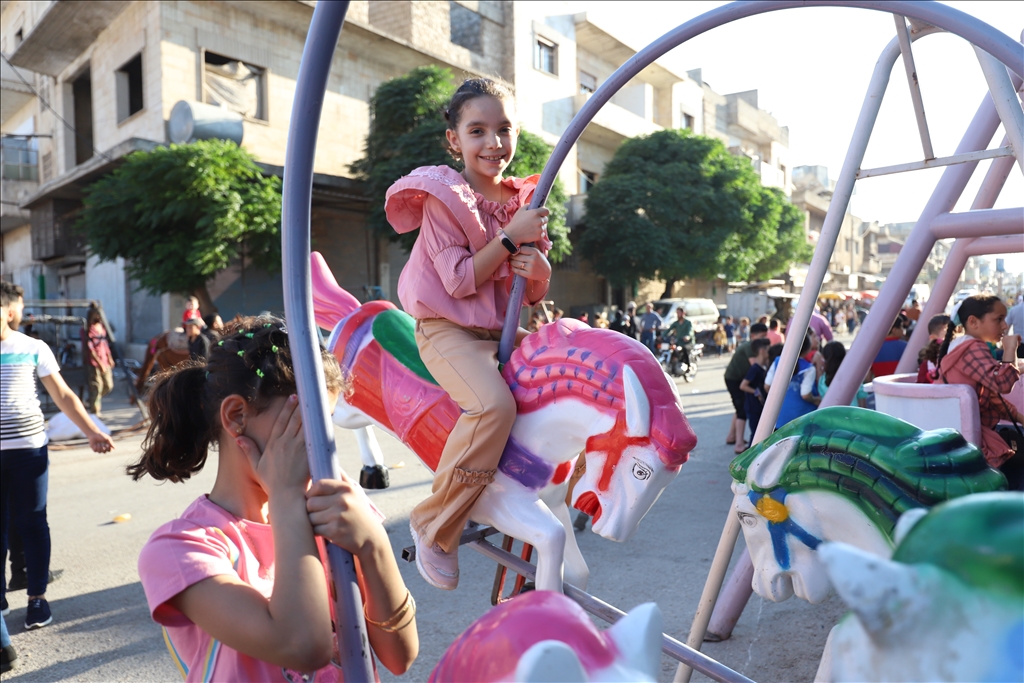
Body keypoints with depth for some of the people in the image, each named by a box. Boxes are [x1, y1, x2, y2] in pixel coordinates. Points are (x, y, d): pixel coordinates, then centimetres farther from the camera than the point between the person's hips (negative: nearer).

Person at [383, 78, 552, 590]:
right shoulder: (443, 198, -7)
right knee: (495, 404, -31)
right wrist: (510, 238, -17)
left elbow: (534, 296, 12)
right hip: (449, 331, -7)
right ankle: (434, 526, -12)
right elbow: (460, 281, -16)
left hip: (504, 332, 7)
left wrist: (539, 270, -11)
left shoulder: (525, 202, 10)